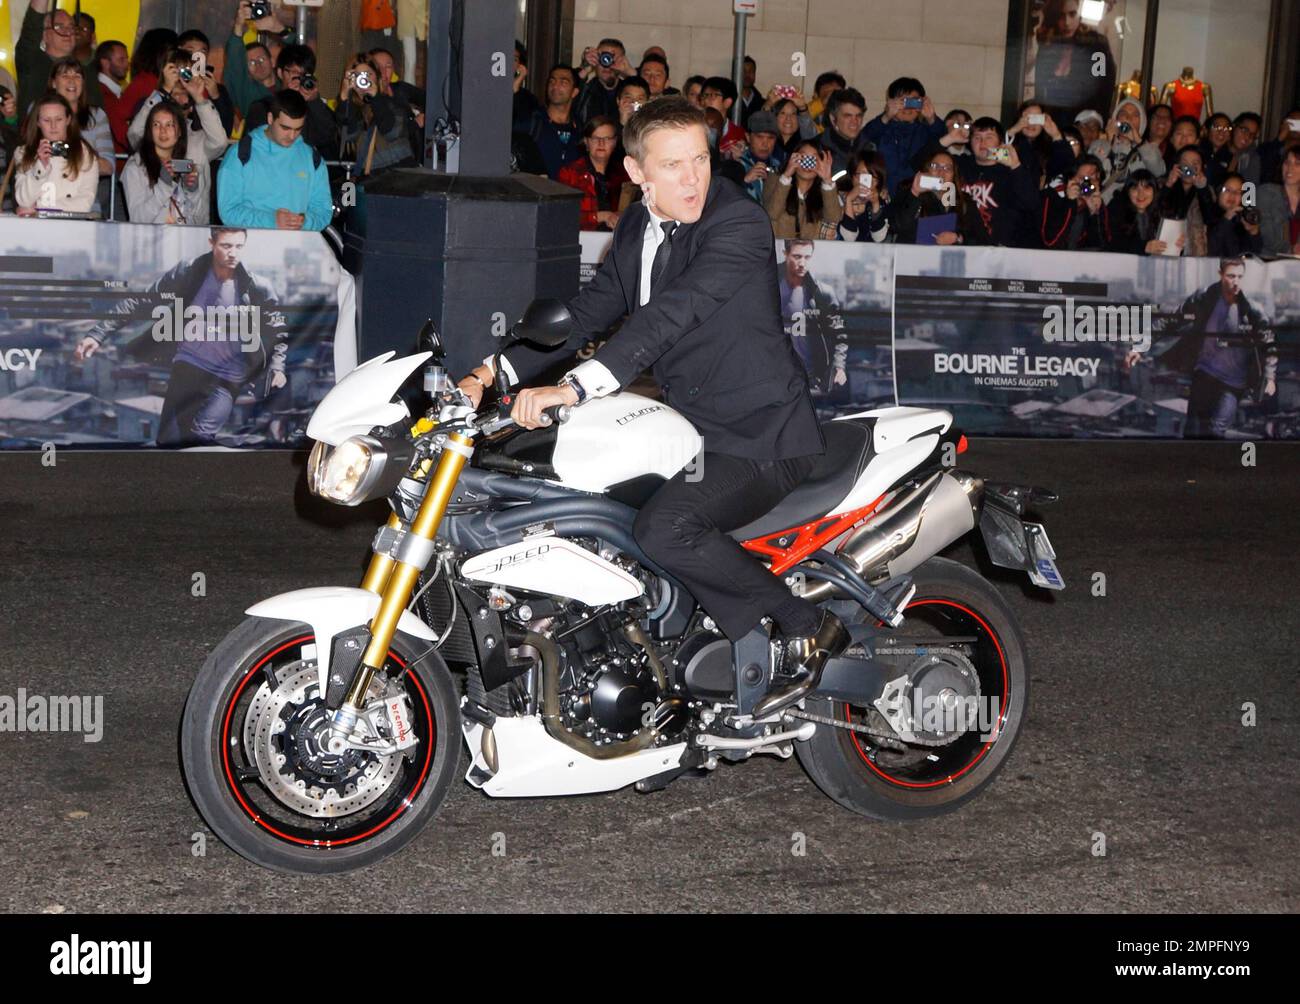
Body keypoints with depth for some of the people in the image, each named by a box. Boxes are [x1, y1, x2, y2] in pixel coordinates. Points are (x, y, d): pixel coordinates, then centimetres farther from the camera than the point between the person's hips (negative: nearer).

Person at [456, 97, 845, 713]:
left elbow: (671, 314, -32)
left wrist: (573, 387, -42)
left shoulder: (739, 223, -19)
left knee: (663, 529, -28)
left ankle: (809, 628, -13)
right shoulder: (637, 230, 8)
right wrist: (498, 371, -1)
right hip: (695, 427, 9)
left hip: (762, 437, -9)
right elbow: (589, 313, 13)